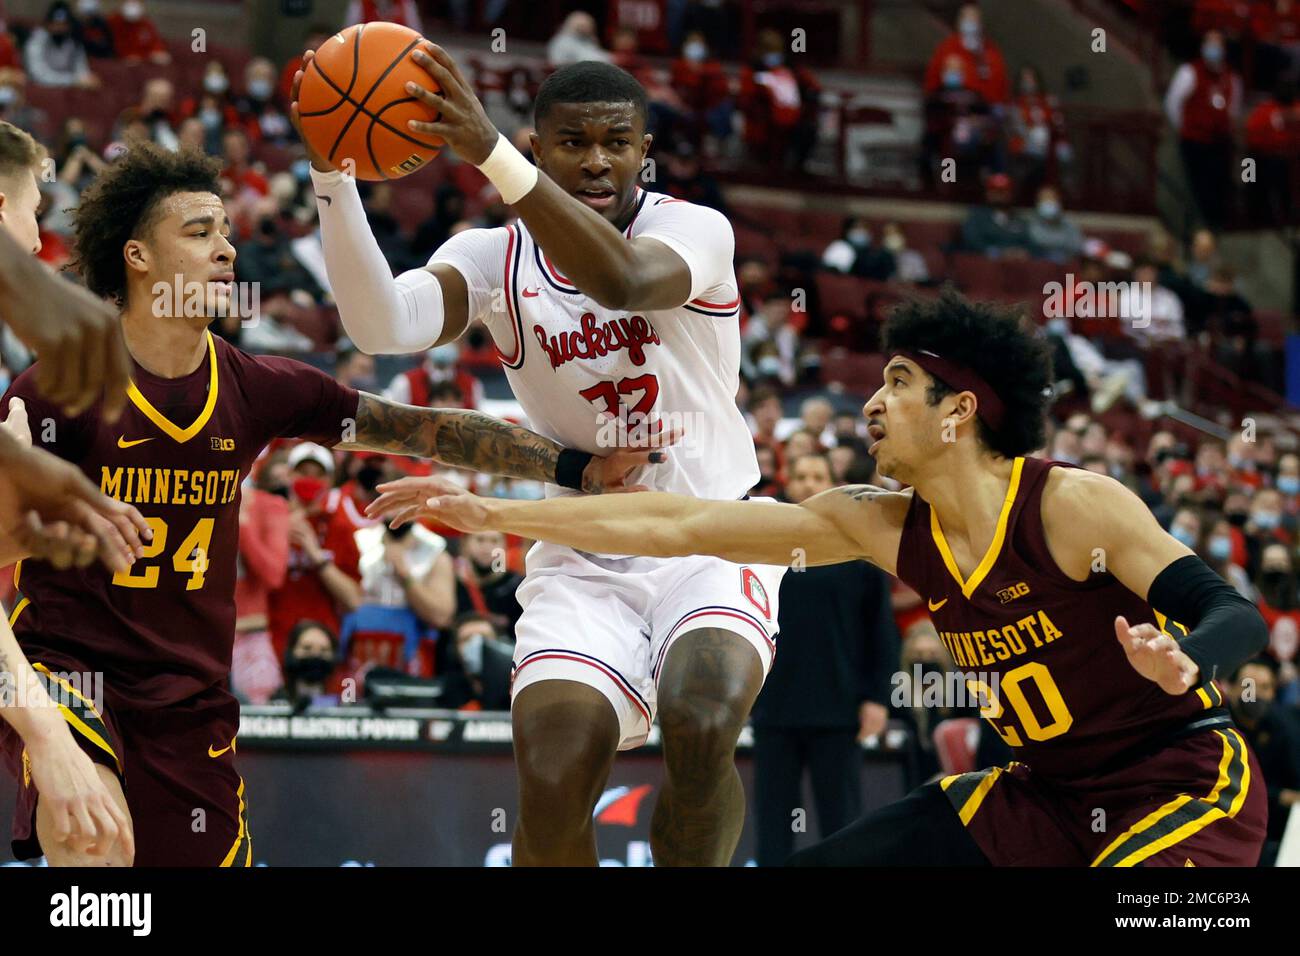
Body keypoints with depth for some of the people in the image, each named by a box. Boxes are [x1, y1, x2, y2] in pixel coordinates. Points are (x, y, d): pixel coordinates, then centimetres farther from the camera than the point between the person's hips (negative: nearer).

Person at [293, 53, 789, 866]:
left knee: (700, 729, -31)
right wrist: (331, 172, -36)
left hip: (713, 544, -2)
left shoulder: (696, 230, -9)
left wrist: (489, 152, -46)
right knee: (551, 779, -21)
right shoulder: (494, 257, -1)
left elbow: (623, 282, -35)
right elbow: (384, 325, -23)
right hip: (583, 562, 2)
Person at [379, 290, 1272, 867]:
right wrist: (494, 514, -1)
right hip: (1048, 792, 7)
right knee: (821, 869, 3)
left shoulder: (1077, 505, -20)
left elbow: (1234, 615, -24)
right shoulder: (884, 528, -2)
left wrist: (1182, 663, -49)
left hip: (1187, 779, -7)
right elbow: (679, 525, -1)